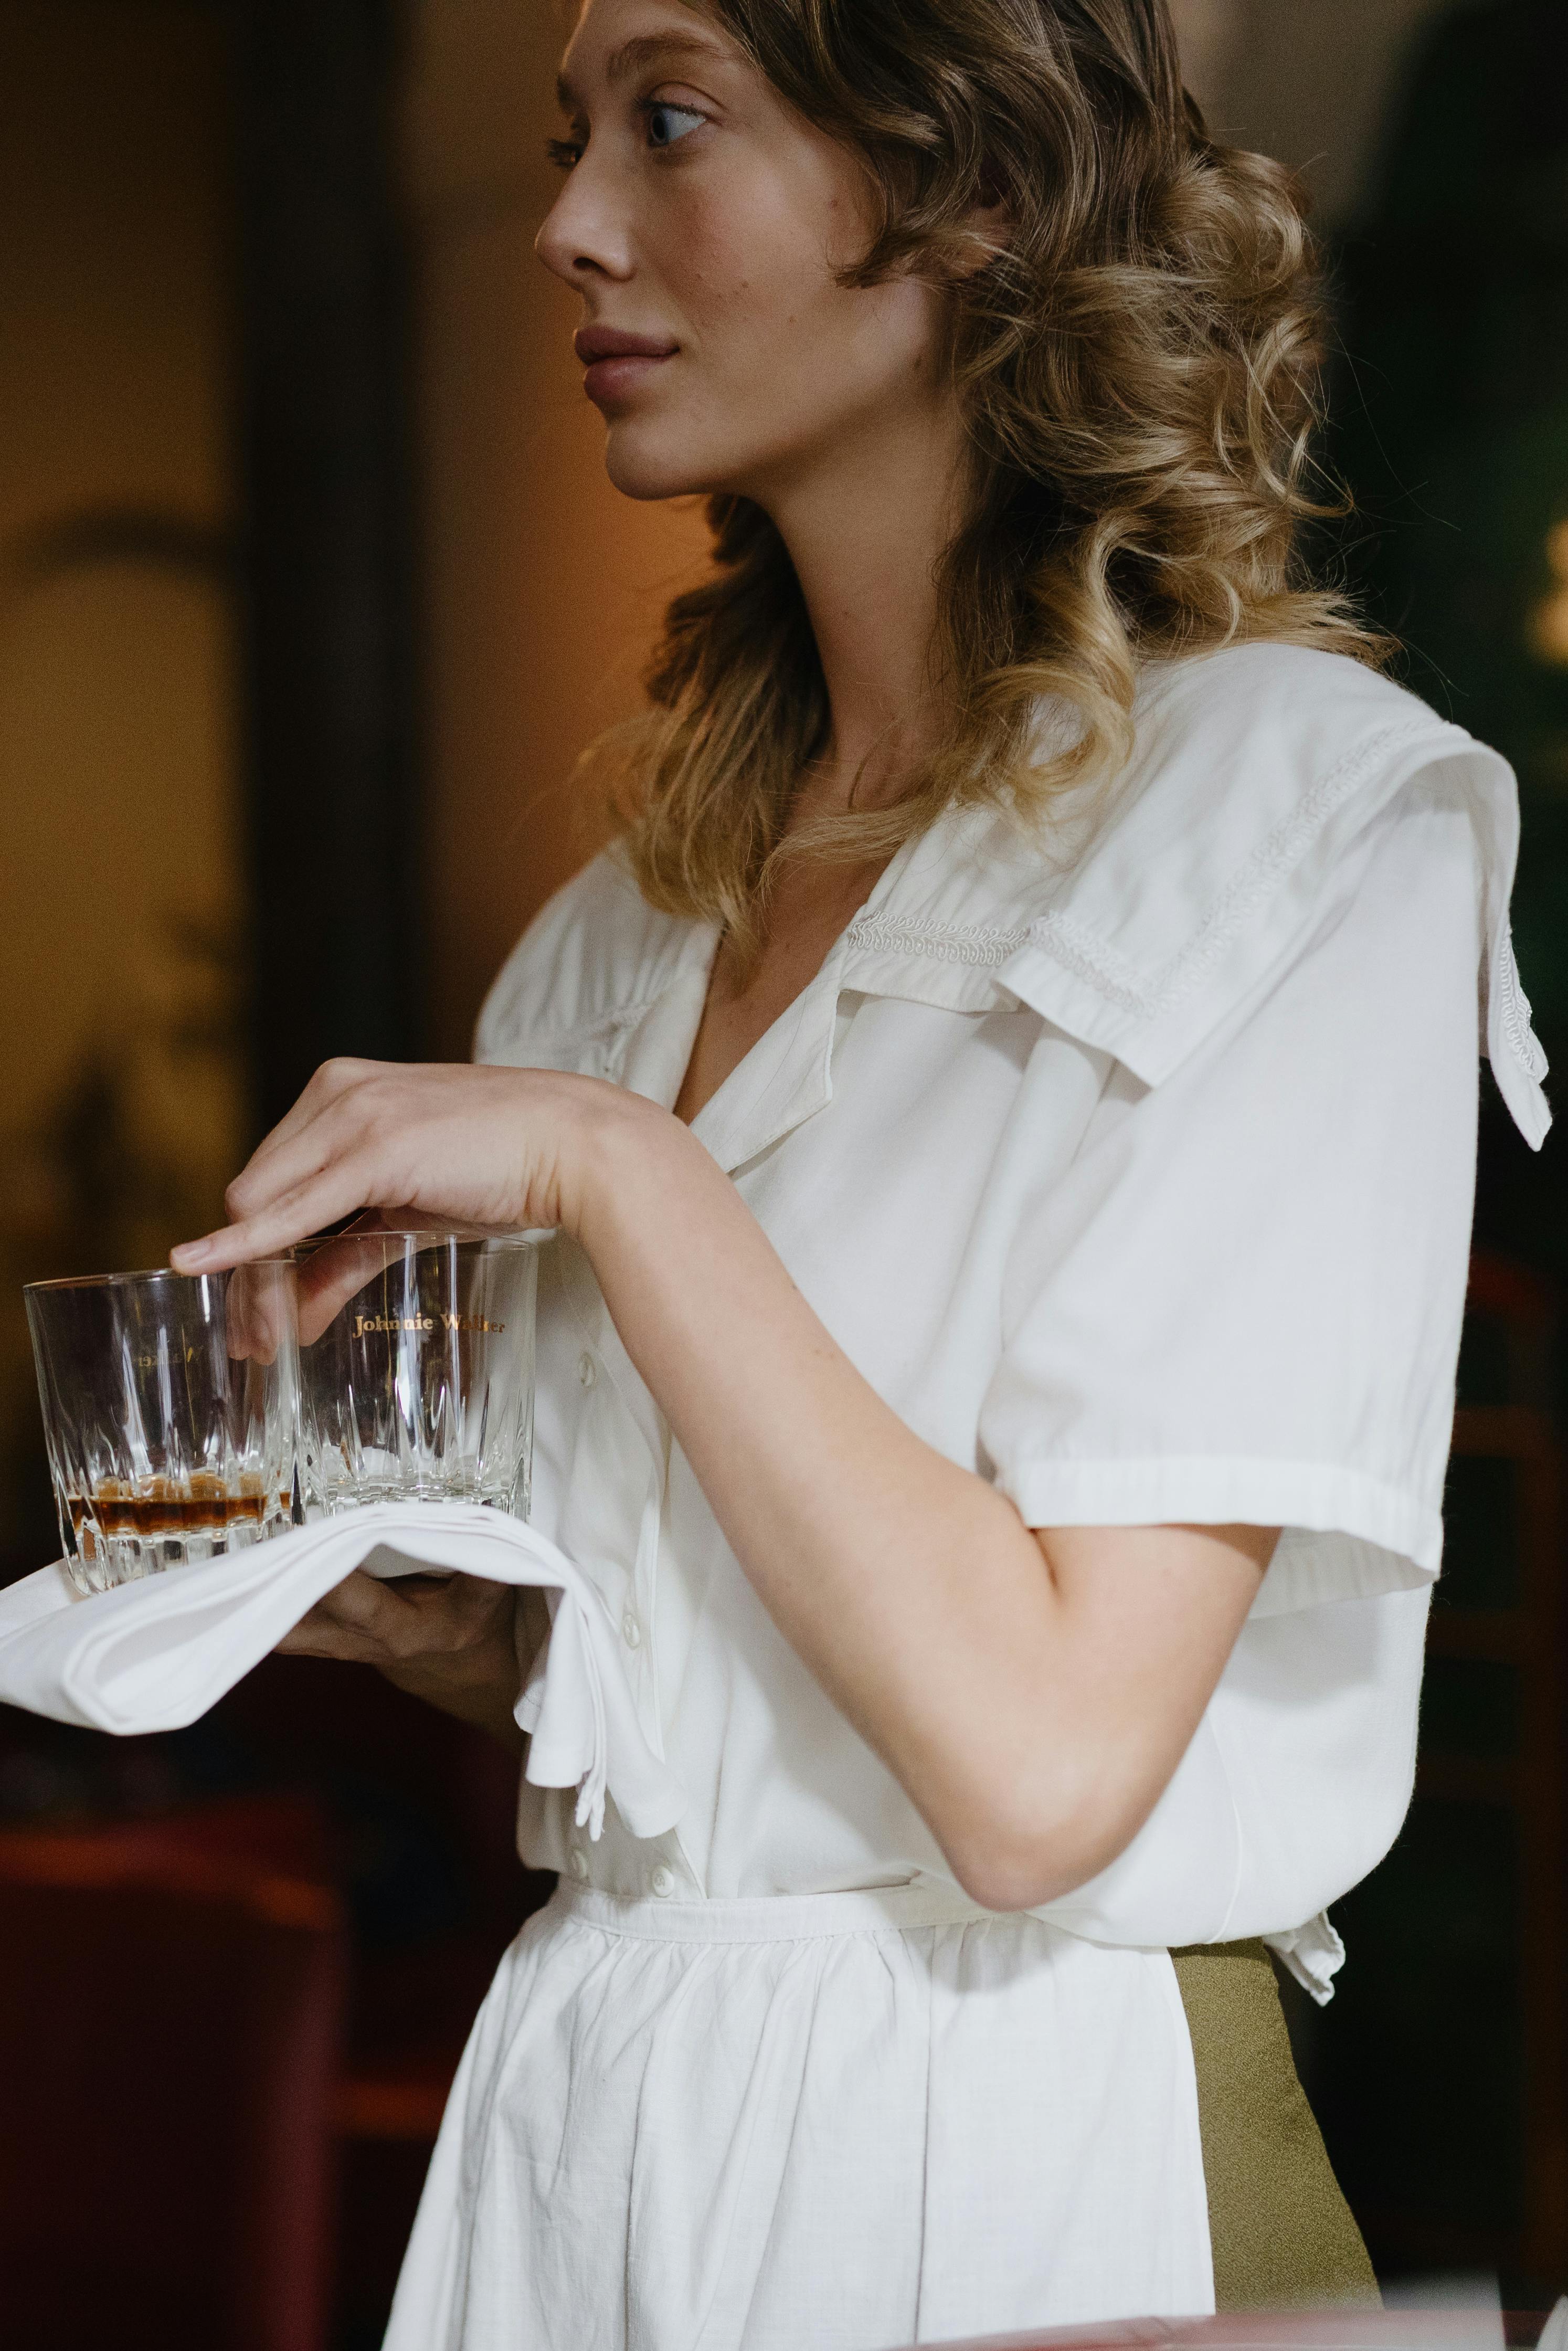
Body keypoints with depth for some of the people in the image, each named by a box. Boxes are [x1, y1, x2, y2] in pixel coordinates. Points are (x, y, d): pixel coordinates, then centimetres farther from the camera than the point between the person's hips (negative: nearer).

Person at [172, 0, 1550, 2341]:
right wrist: (439, 1625, -2)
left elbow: (1043, 1763, -20)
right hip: (580, 2132, 6)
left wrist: (612, 1167, -16)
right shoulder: (636, 915, 9)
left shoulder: (1308, 813, -12)